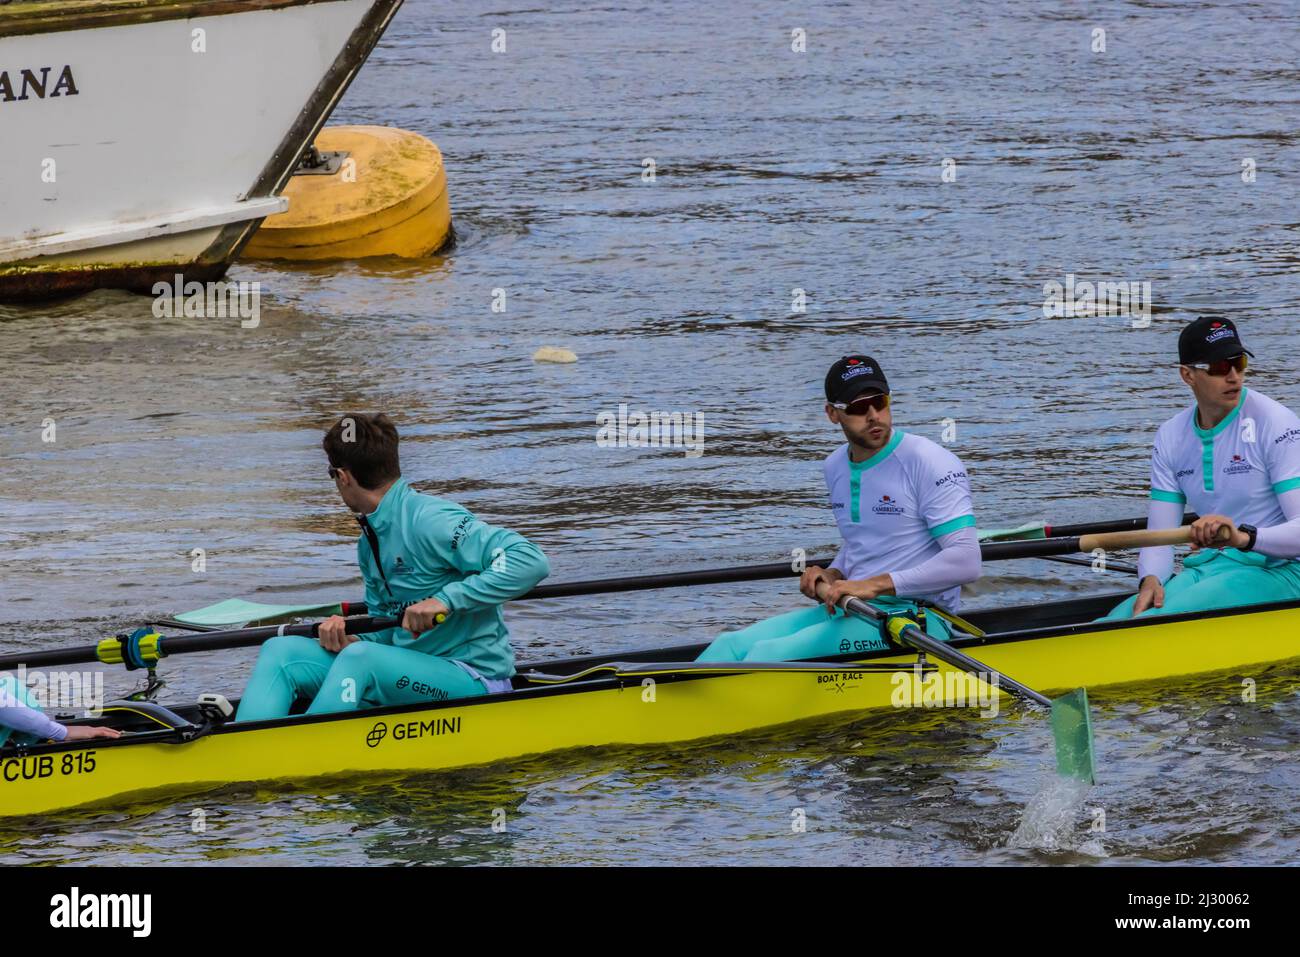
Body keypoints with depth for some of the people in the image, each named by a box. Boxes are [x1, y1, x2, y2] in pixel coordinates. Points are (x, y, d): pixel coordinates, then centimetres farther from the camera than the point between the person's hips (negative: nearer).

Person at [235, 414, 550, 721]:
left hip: (474, 679, -9)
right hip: (410, 672, 9)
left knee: (360, 658, -34)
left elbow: (531, 561, -24)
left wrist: (446, 599, -28)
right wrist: (350, 637, -7)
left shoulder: (429, 520, -16)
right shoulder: (369, 542, 12)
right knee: (280, 651, -5)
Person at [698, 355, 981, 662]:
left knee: (770, 655, -26)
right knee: (731, 646, -12)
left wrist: (874, 585, -24)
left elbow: (966, 562, -20)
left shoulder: (931, 463, -11)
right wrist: (833, 576, 7)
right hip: (849, 610, 8)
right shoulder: (836, 466, 13)